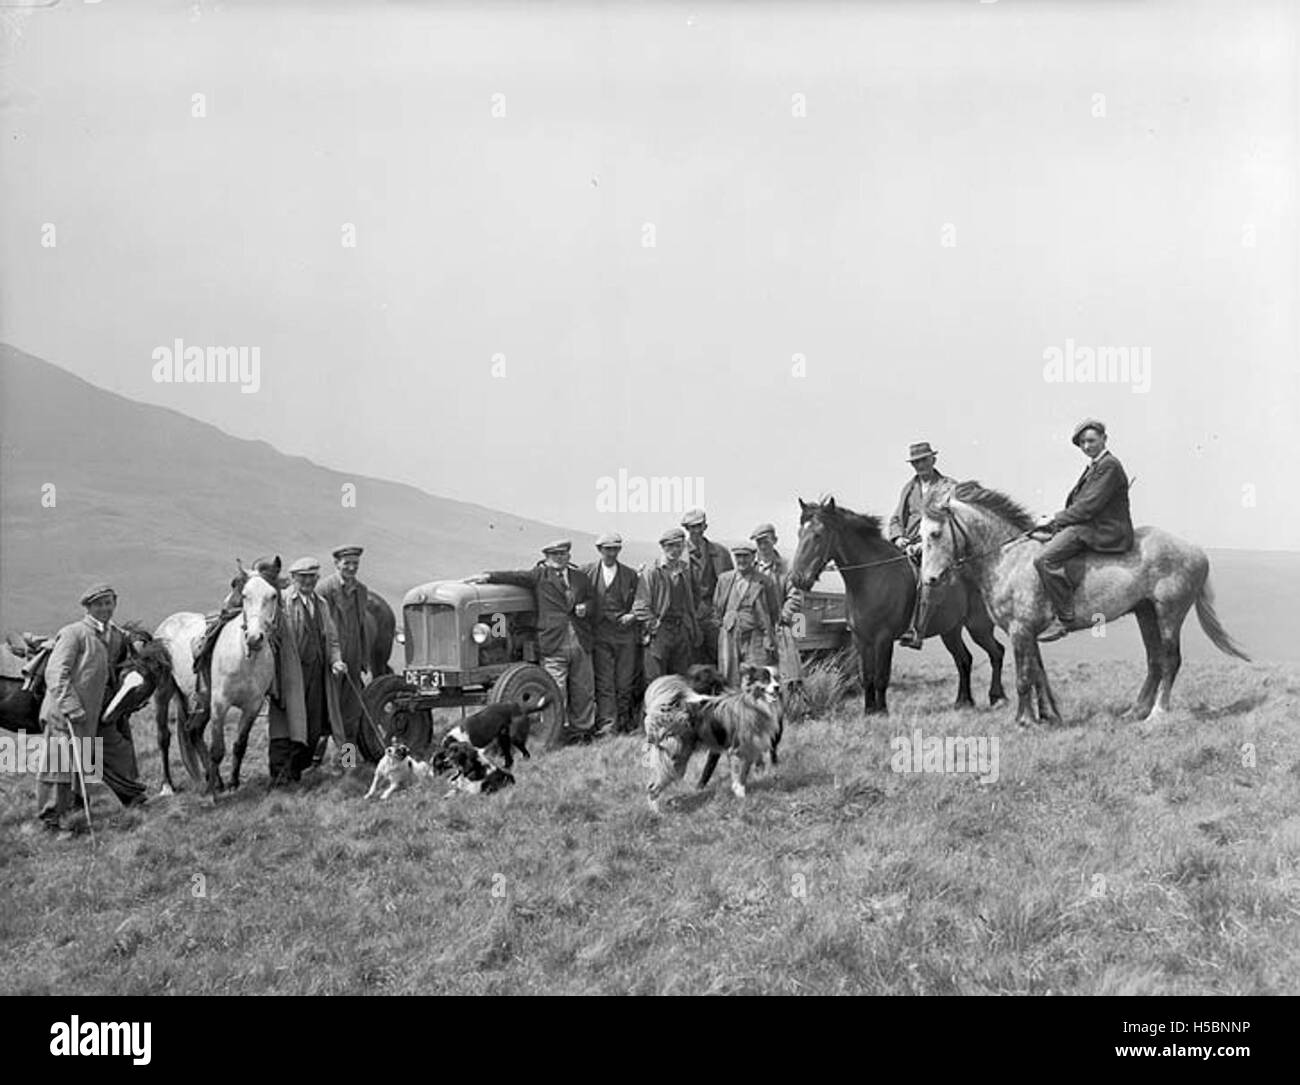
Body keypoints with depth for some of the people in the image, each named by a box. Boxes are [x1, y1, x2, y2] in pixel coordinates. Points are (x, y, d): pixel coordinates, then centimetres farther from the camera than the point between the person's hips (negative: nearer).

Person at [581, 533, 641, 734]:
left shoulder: (630, 574, 11)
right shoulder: (587, 572, 8)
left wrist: (633, 615, -7)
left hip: (626, 633, 1)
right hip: (600, 634, -1)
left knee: (625, 681, 2)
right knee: (604, 681, -7)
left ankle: (623, 721, 11)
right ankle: (607, 723, -10)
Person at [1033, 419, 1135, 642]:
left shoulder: (1109, 466, -11)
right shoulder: (1094, 466, 21)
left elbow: (1089, 507, -17)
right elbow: (1080, 502, 25)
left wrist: (1055, 519, -11)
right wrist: (1055, 518, 10)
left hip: (1105, 532, -11)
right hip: (1086, 526, 11)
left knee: (1045, 560, -27)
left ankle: (1064, 617, -24)